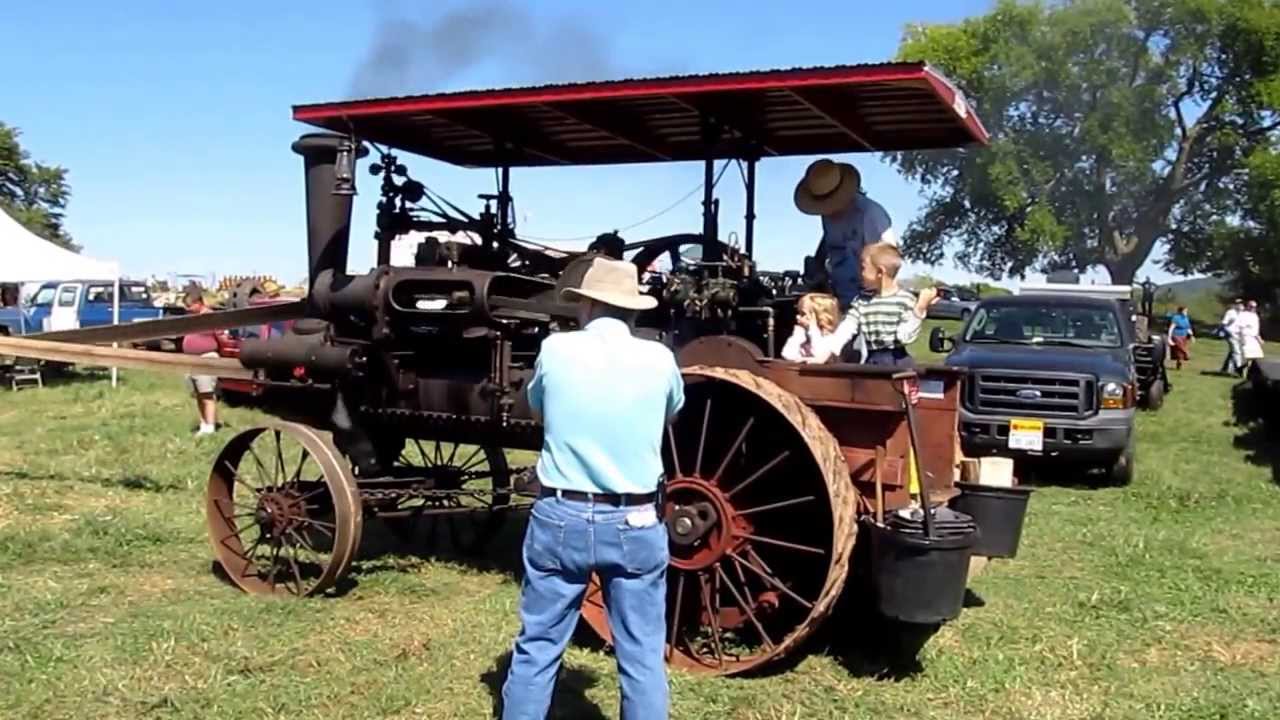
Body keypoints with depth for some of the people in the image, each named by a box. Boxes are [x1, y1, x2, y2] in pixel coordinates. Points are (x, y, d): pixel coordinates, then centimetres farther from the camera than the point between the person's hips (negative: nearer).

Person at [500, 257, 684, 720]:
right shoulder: (659, 359, -3)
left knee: (536, 648, 13)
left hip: (560, 518, 0)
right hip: (635, 525, 0)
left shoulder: (555, 350, -5)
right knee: (642, 658, 9)